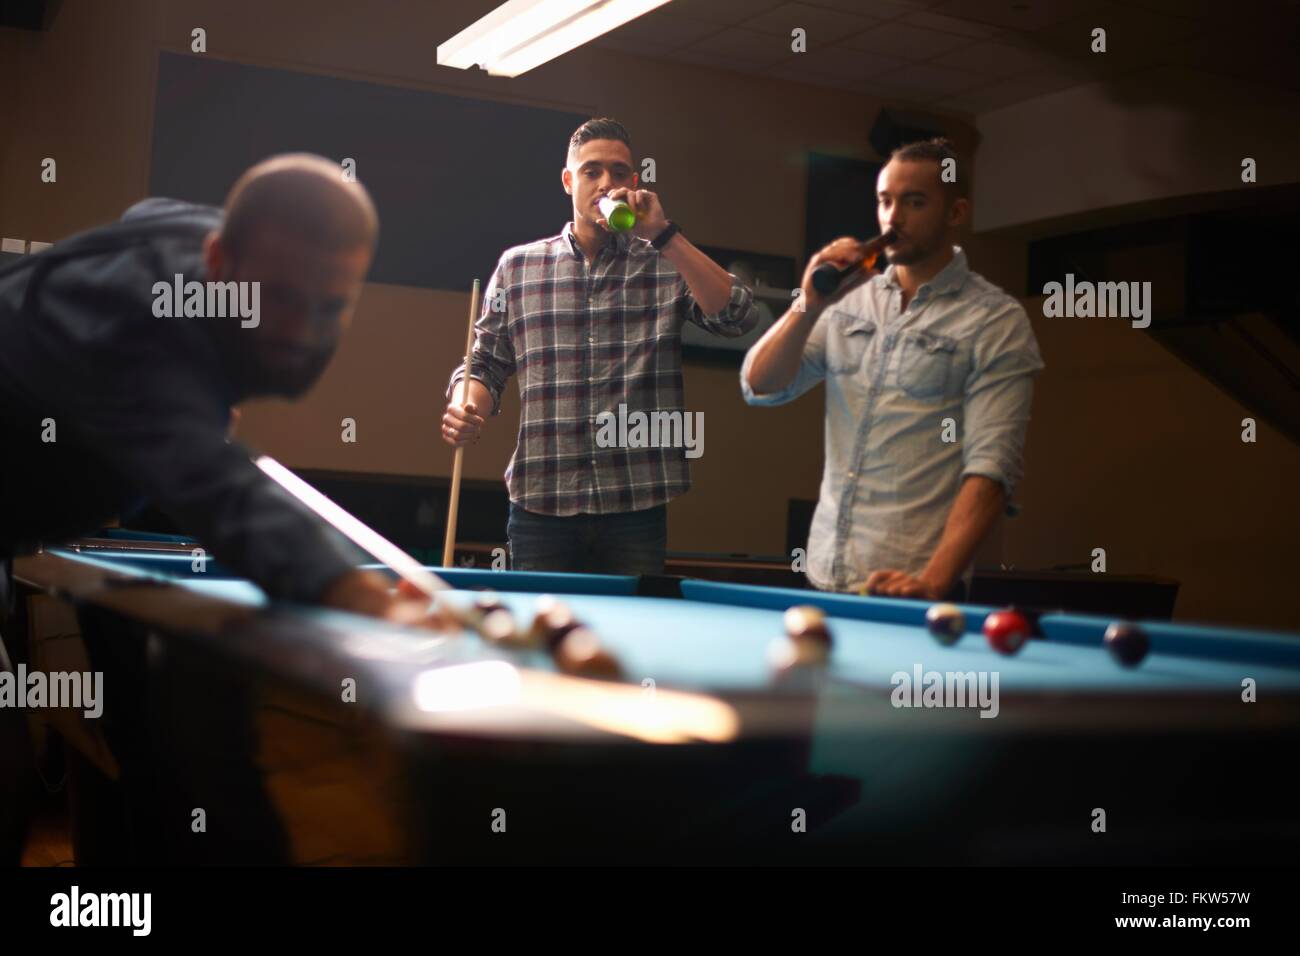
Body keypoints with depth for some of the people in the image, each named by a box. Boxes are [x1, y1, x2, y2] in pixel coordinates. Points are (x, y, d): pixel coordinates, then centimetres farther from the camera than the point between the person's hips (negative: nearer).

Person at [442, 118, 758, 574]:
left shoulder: (667, 264, 6)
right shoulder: (517, 266, 9)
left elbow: (737, 317, -10)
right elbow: (486, 364, 11)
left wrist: (663, 234, -13)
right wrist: (466, 407, -11)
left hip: (638, 506, 0)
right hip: (541, 503, 1)